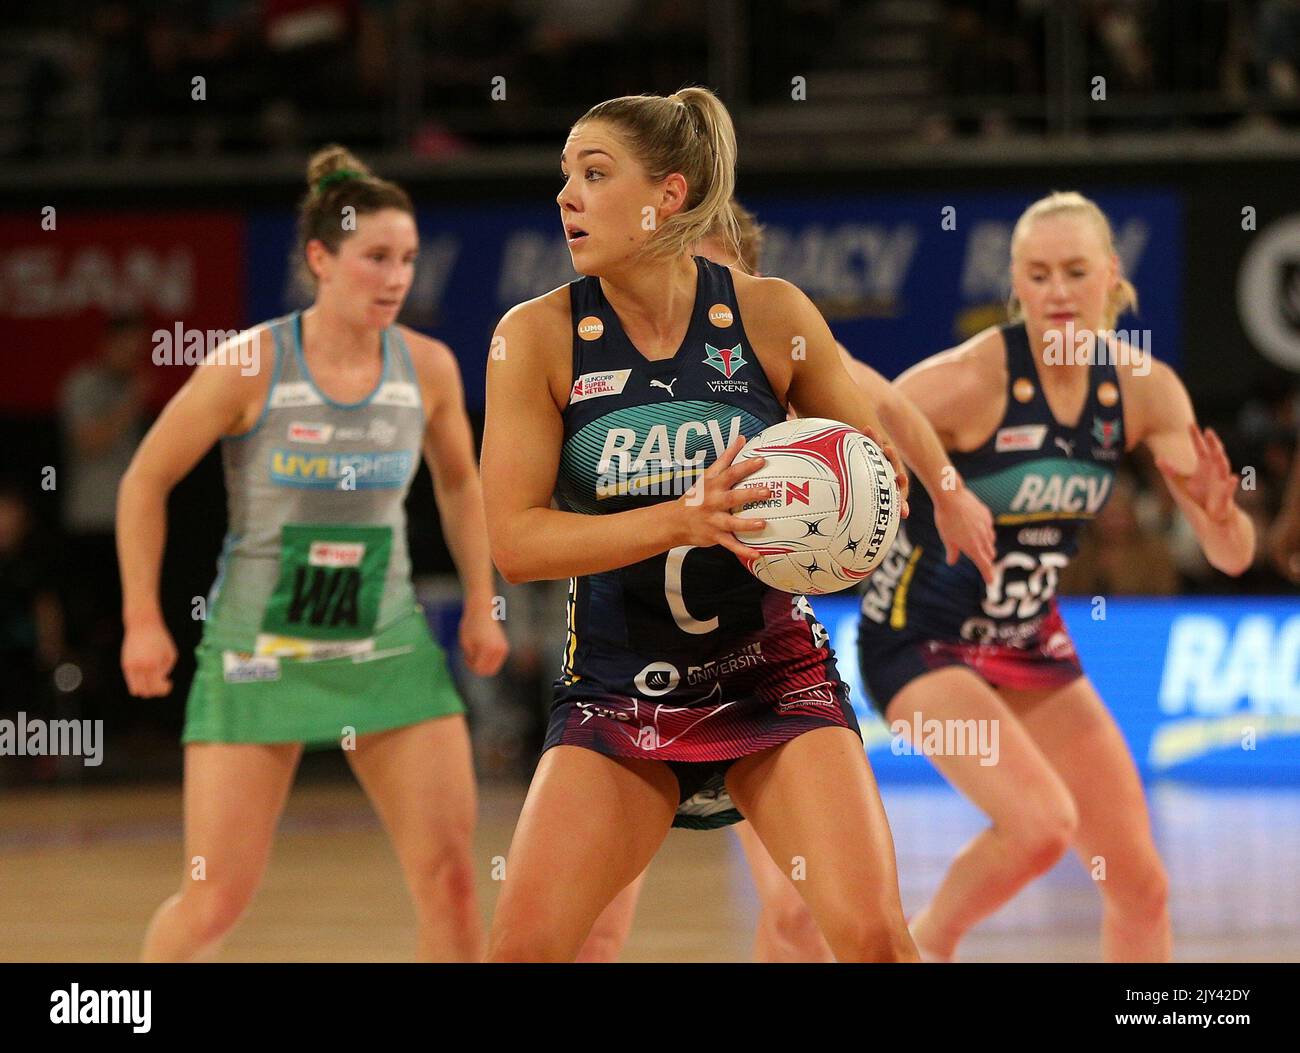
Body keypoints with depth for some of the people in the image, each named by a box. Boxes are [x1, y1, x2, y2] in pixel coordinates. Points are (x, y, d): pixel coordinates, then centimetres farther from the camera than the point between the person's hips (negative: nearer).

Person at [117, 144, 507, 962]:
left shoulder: (428, 367, -3)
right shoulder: (249, 368, -14)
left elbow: (459, 483, 17)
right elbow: (146, 481, -3)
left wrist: (481, 606, 13)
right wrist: (143, 622, -6)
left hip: (389, 646, 3)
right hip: (256, 650, -3)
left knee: (449, 875, -5)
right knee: (216, 902, -3)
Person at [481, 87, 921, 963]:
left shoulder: (771, 315, -4)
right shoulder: (540, 337, -6)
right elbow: (515, 542, -13)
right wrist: (687, 518, -26)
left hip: (773, 680, 0)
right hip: (616, 689, 0)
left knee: (872, 935, -17)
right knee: (525, 944, -13)